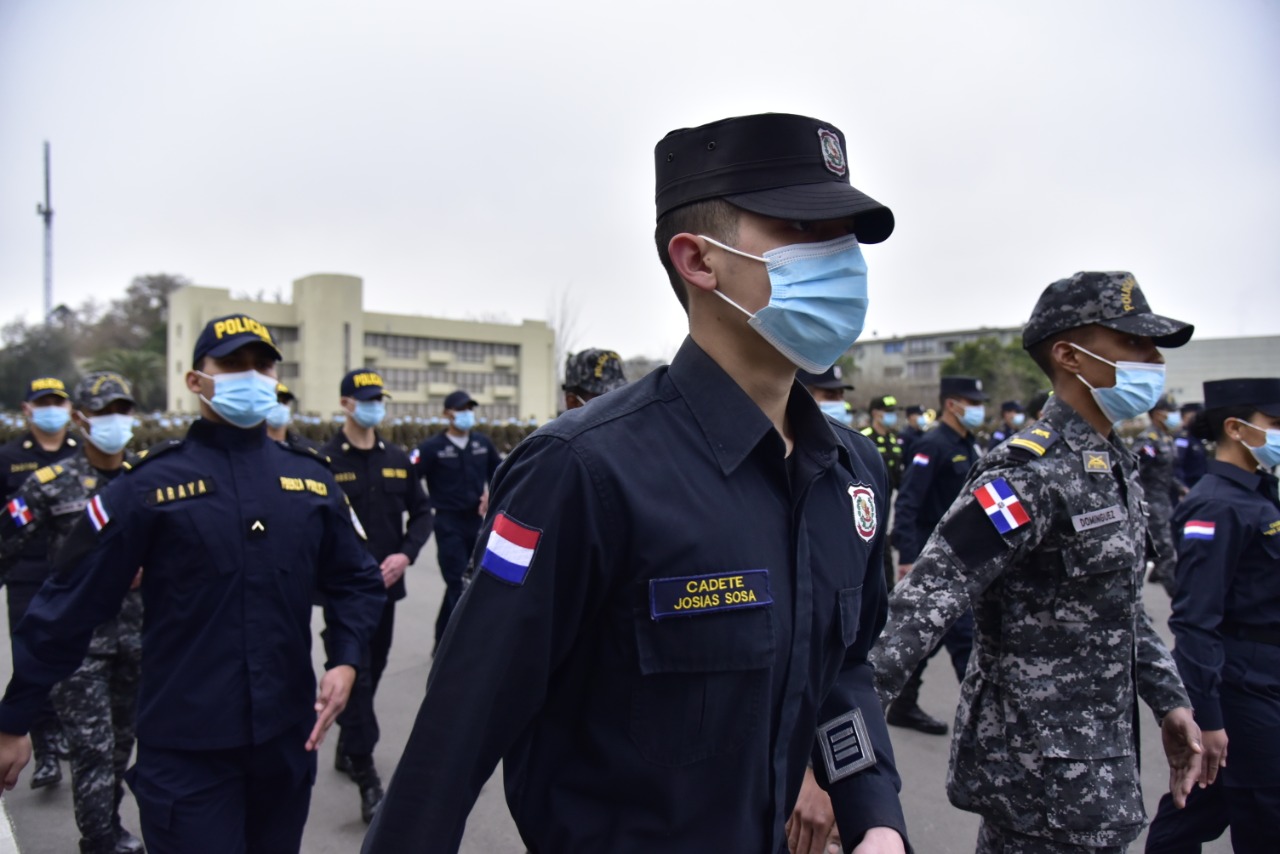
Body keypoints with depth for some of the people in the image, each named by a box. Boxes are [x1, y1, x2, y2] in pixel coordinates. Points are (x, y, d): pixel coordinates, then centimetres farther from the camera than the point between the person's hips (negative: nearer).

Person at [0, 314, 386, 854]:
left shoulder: (311, 478, 3)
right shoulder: (151, 483, -8)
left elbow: (355, 581, 11)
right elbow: (69, 606, -5)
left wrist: (345, 661, -4)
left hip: (287, 736, 5)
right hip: (185, 748, -4)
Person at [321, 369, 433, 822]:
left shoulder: (398, 459, 7)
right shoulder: (324, 460, -9)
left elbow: (421, 512, 9)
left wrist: (405, 554, -7)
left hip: (386, 587, 5)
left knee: (371, 674, 17)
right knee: (354, 677, -5)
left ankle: (347, 749, 38)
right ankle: (367, 777, 3)